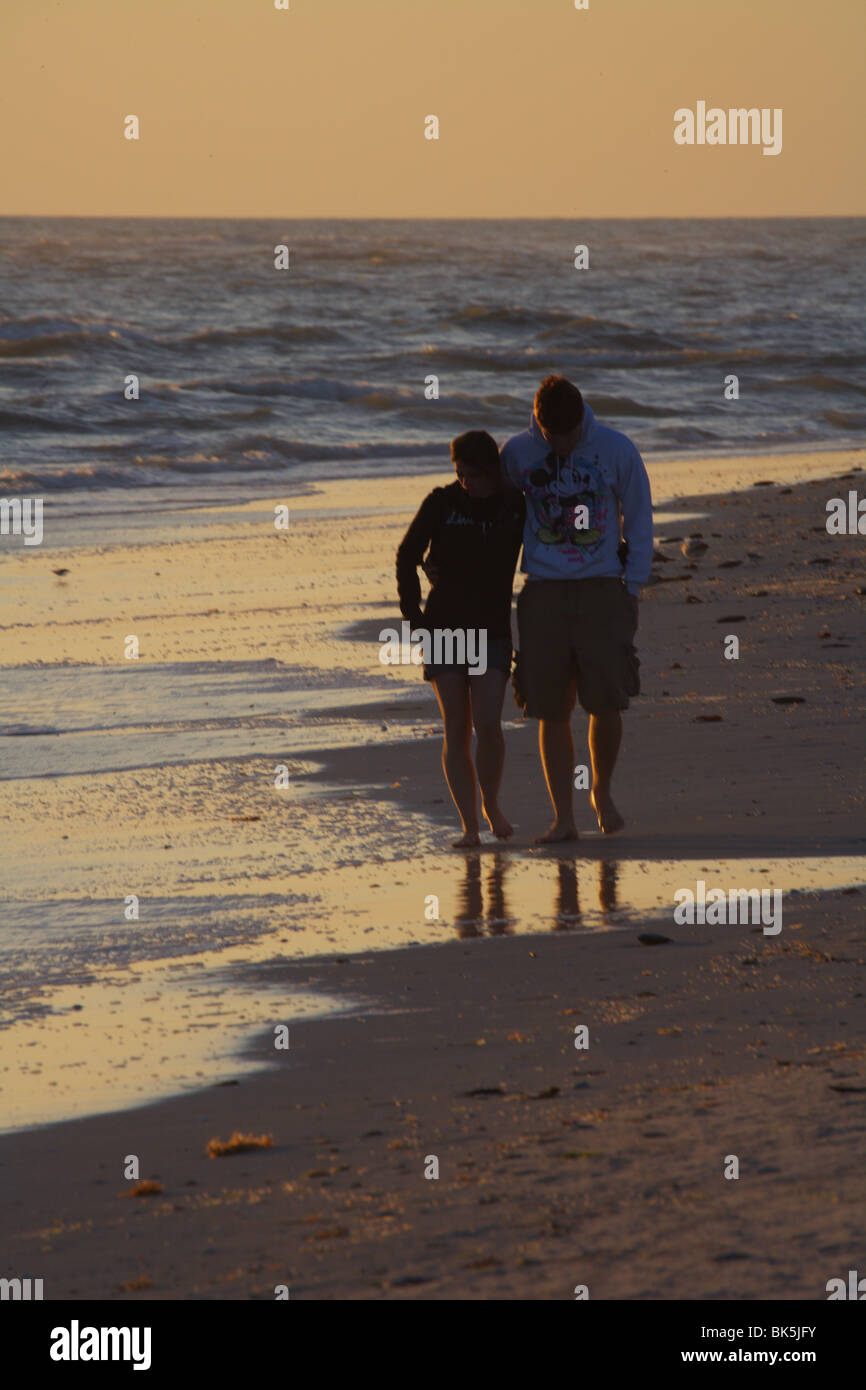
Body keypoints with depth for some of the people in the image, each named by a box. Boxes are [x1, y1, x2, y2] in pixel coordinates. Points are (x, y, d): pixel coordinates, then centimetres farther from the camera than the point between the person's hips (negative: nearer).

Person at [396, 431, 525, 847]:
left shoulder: (516, 506, 0)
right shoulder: (442, 503, -4)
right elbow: (408, 556, 5)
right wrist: (413, 615, -1)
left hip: (493, 631, 0)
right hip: (444, 627, 0)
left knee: (487, 725, -13)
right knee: (457, 730, -4)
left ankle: (491, 805, 11)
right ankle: (469, 825, 1)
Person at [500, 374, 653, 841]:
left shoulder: (616, 450, -1)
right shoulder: (516, 454, 2)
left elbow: (638, 520, 6)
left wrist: (632, 588, 1)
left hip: (601, 592, -1)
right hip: (543, 593, 1)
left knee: (607, 703, -6)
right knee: (551, 712, 0)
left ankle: (602, 792, 20)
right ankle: (563, 817, 7)